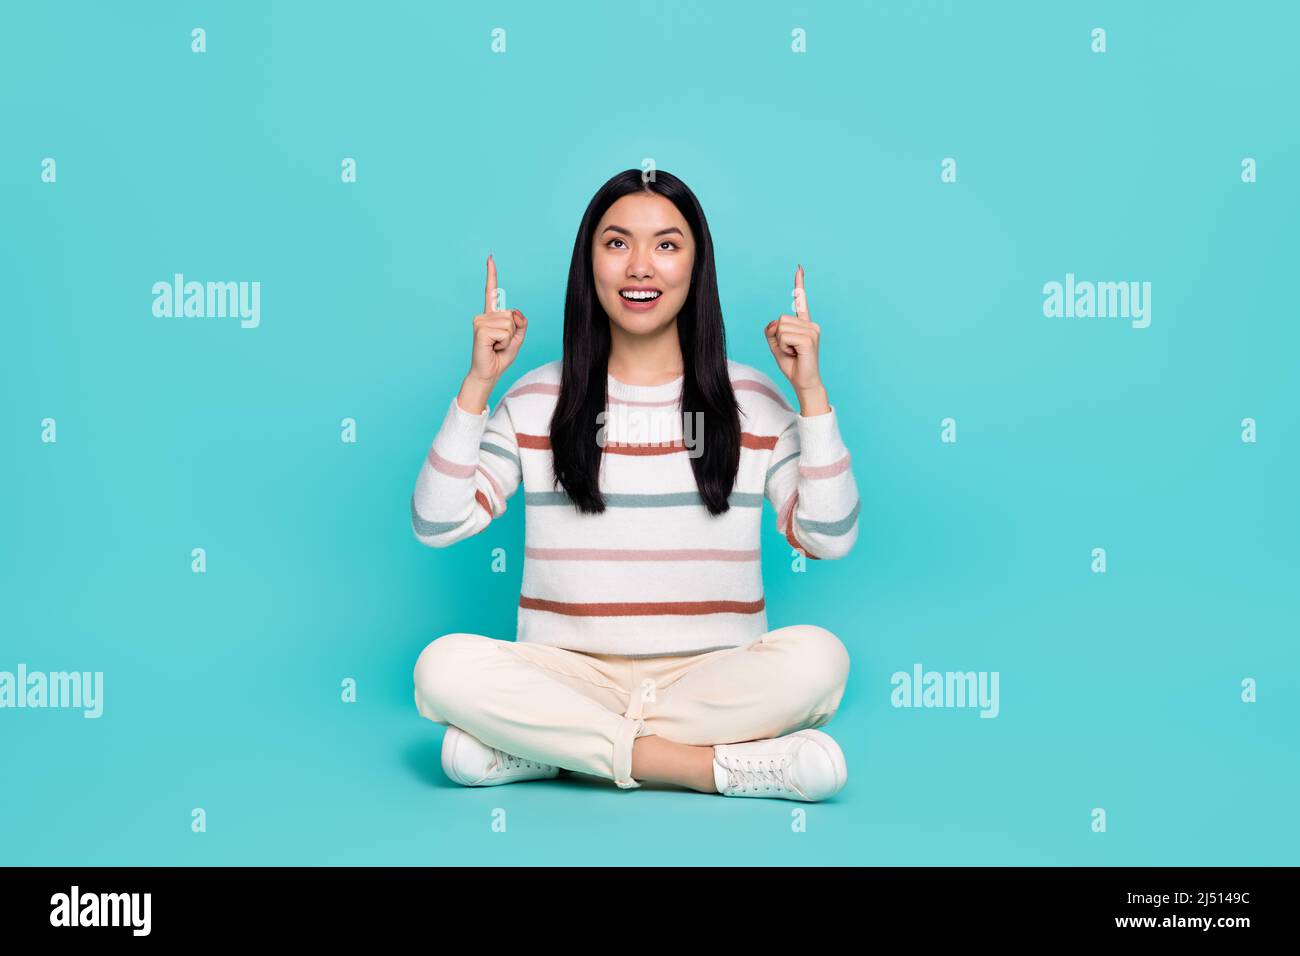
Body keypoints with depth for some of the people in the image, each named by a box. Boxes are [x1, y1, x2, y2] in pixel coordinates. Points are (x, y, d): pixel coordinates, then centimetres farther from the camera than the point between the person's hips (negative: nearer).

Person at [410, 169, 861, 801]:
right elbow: (436, 523, -3)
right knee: (443, 666, -28)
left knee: (817, 657, -30)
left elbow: (830, 538, -4)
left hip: (710, 678, 0)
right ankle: (720, 766, -24)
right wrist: (478, 384, -9)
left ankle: (550, 747, -21)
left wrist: (810, 389, -8)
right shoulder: (538, 399, 5)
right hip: (569, 676, 0)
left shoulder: (752, 400, 5)